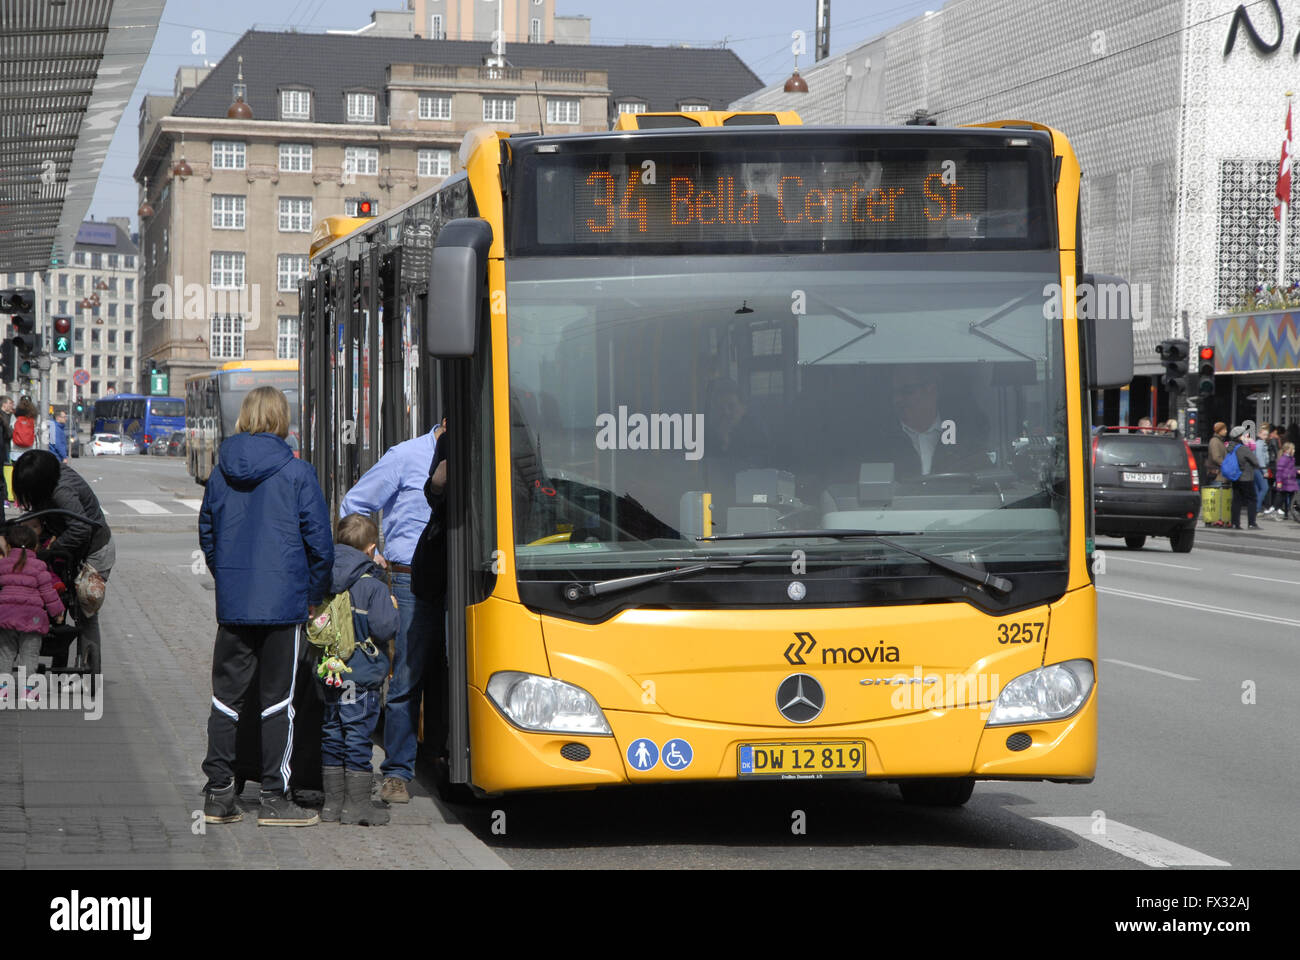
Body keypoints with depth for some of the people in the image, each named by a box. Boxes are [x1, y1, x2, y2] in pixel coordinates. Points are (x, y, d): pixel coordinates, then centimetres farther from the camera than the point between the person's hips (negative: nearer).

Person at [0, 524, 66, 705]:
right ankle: (27, 688, 2)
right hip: (31, 615, -2)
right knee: (29, 653, 6)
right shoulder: (38, 566, -5)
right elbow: (48, 592, -3)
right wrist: (57, 612, 8)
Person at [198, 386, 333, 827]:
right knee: (277, 699, 2)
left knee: (226, 695, 9)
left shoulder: (221, 472, 4)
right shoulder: (297, 472, -7)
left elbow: (207, 535, 12)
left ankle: (218, 794, 10)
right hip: (284, 603, -3)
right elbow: (319, 541, -6)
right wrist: (315, 595, 6)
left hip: (232, 603, 4)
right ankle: (274, 798, 4)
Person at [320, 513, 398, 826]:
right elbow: (385, 628, -17)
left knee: (331, 735, 13)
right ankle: (356, 803, 5)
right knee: (358, 736, 1)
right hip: (362, 676, -5)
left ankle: (333, 801, 19)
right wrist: (392, 609, 1)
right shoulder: (373, 586, -14)